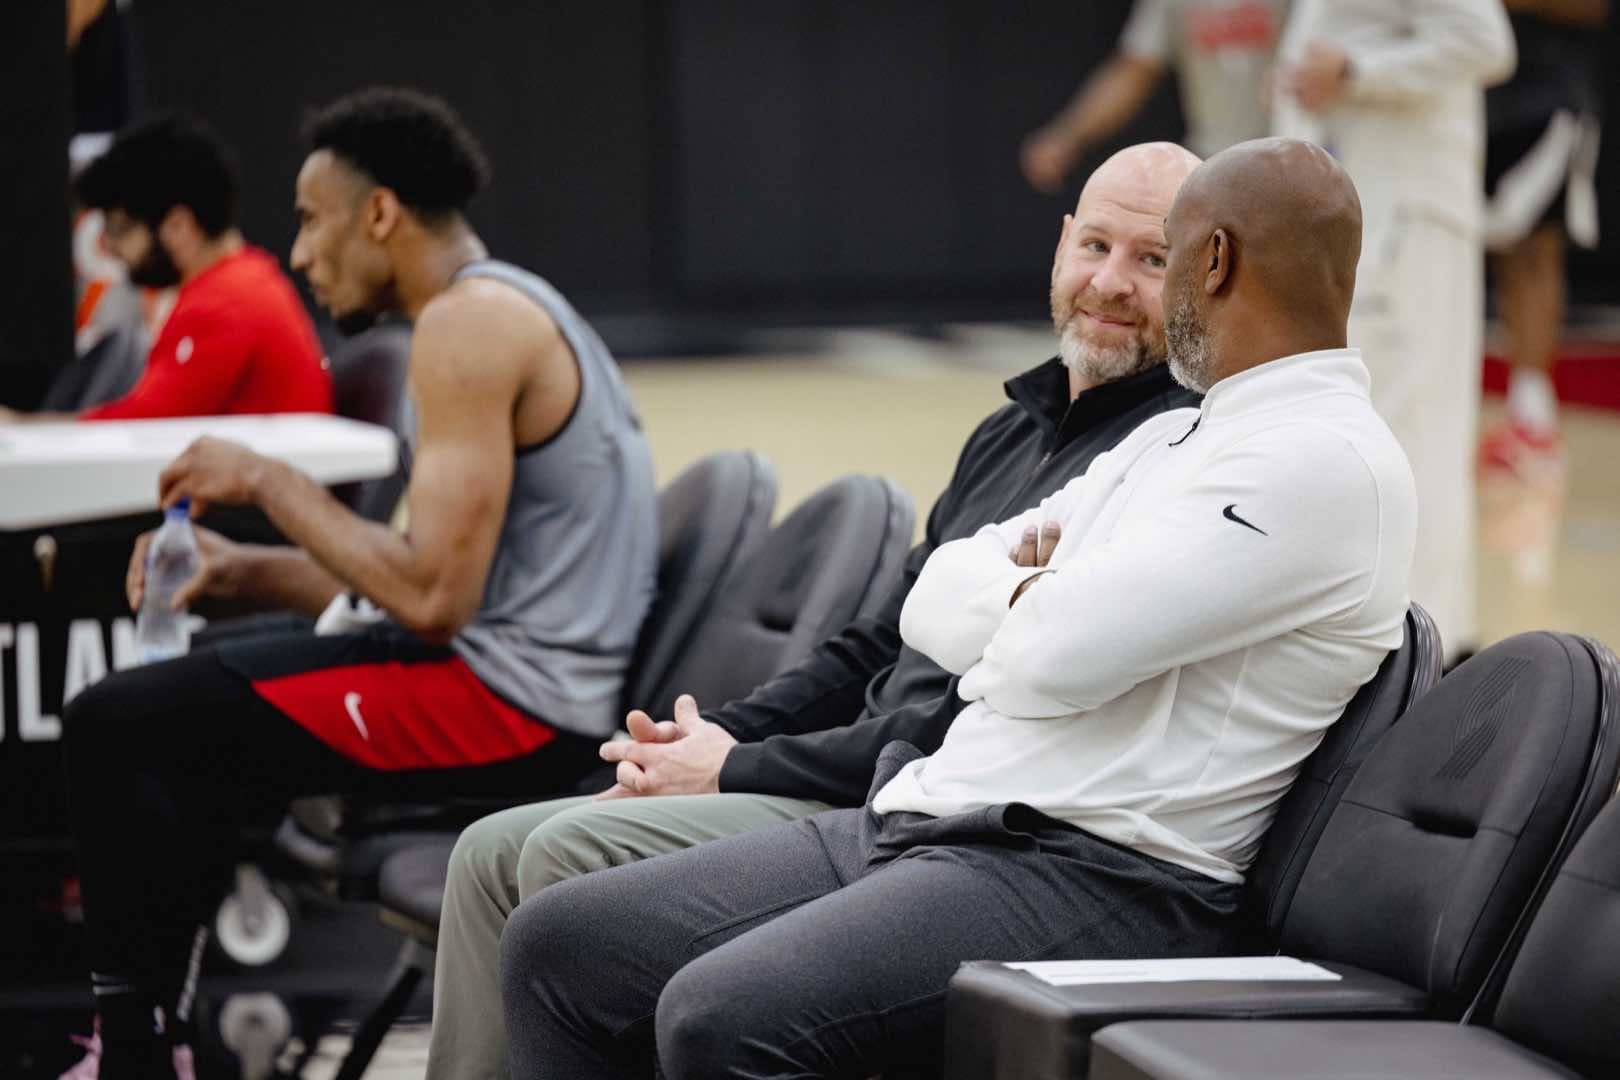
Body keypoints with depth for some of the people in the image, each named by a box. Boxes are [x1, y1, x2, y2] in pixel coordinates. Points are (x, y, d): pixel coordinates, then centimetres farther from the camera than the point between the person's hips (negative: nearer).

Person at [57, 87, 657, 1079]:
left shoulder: (470, 324, -16)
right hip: (547, 687, 11)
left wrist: (270, 482, -11)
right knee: (181, 711, 26)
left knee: (112, 728, -11)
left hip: (509, 701, -11)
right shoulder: (511, 308, 16)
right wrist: (246, 571, 10)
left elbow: (433, 596, -22)